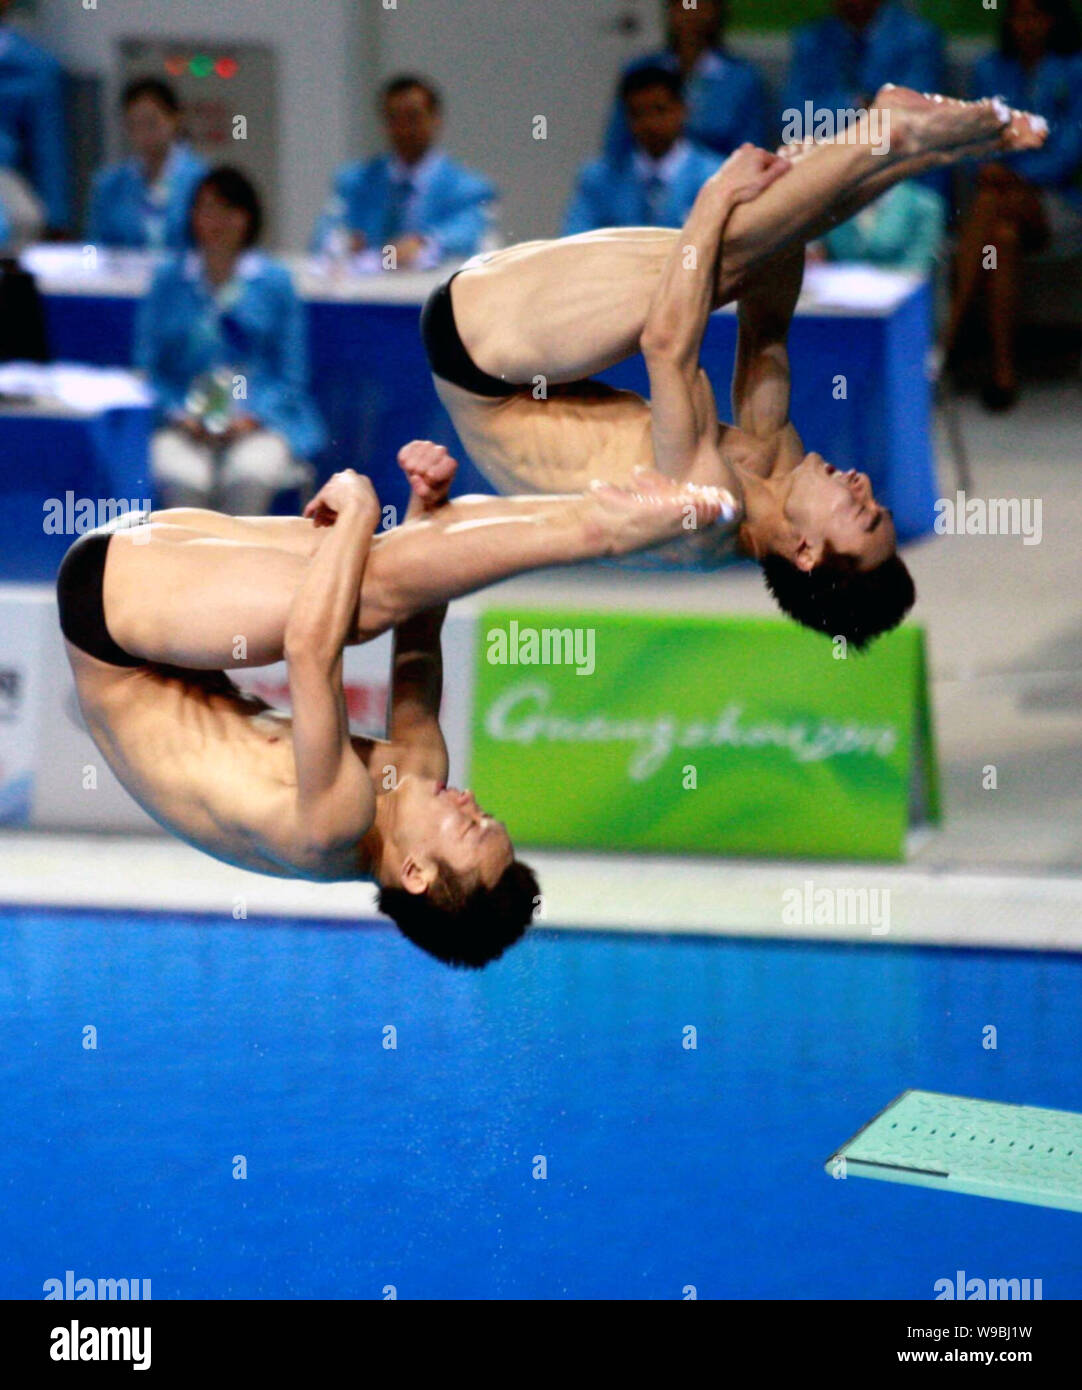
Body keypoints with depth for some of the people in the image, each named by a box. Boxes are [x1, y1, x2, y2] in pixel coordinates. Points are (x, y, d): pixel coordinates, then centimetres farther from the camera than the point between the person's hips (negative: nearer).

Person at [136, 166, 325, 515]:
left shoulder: (274, 282, 8)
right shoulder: (169, 281, 11)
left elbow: (292, 373, 7)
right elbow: (147, 365, 11)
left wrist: (251, 417, -9)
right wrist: (179, 413, -6)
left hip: (258, 421, -1)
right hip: (186, 423, 1)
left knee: (249, 475, -33)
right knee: (180, 477, -32)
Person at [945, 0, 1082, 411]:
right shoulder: (990, 71, 16)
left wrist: (1017, 175, -18)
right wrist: (990, 169, -13)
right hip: (1006, 196, 2)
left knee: (992, 203, -33)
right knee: (1003, 235, -34)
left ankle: (948, 339, -35)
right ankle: (1002, 367, -42)